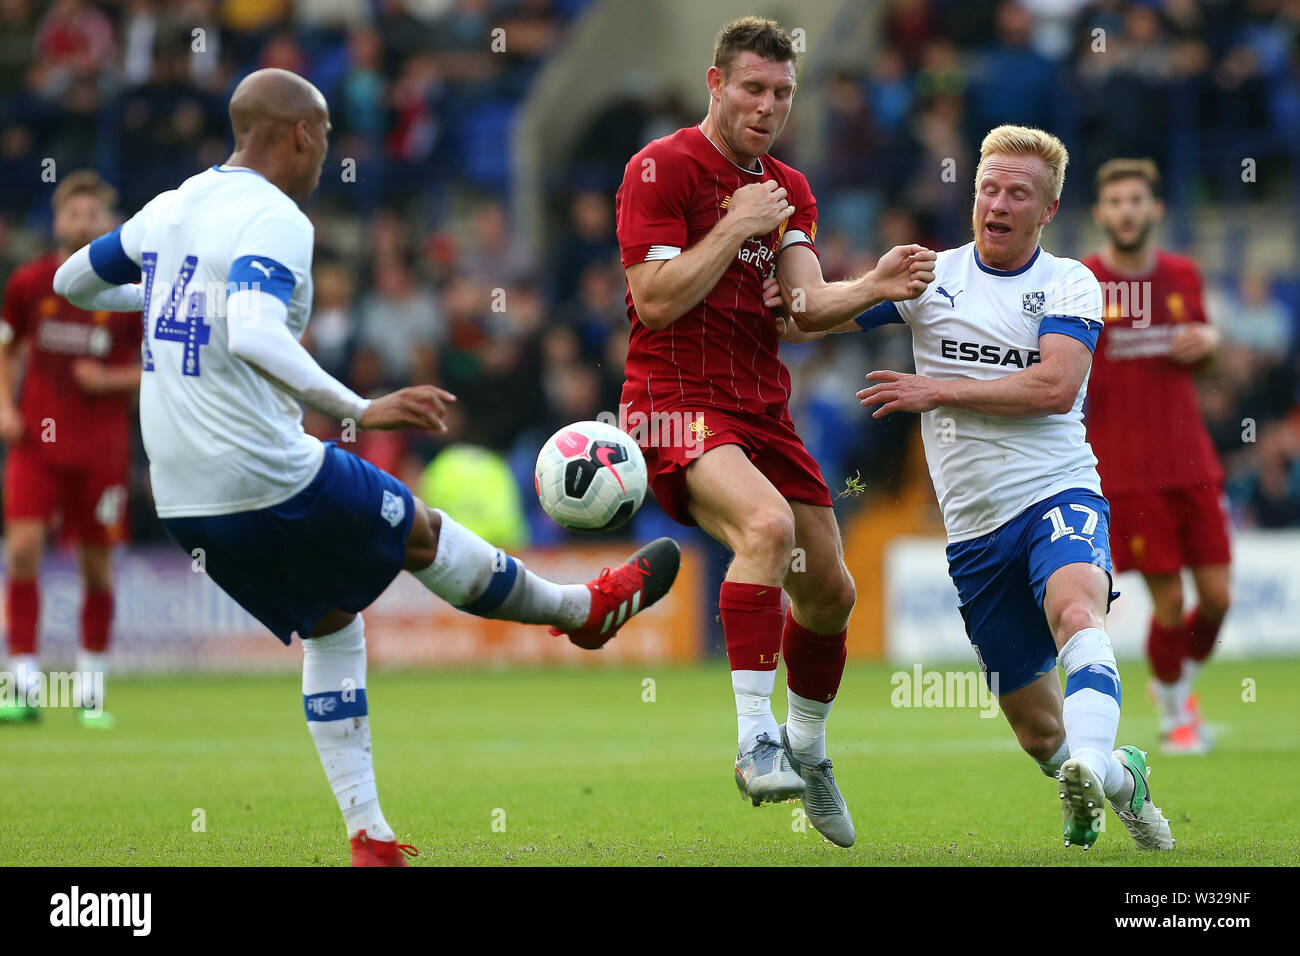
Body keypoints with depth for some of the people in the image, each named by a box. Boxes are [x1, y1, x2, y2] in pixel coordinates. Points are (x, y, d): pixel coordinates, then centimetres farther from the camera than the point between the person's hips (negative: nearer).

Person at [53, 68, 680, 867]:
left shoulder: (170, 210, 9)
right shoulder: (273, 220, -15)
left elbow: (72, 282, 24)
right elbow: (253, 337, -32)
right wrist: (360, 410, -34)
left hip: (185, 502, 8)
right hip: (272, 478, -8)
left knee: (332, 626, 19)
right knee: (423, 533, 15)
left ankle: (368, 837, 13)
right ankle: (585, 610, 37)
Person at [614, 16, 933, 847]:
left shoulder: (791, 191, 14)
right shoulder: (662, 169, -6)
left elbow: (805, 303, 0)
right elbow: (656, 302, -14)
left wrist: (873, 288, -18)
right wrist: (736, 227, -14)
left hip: (764, 409, 7)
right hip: (677, 402, -7)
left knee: (830, 593, 9)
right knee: (767, 523, -34)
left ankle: (806, 747, 35)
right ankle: (755, 740, -32)